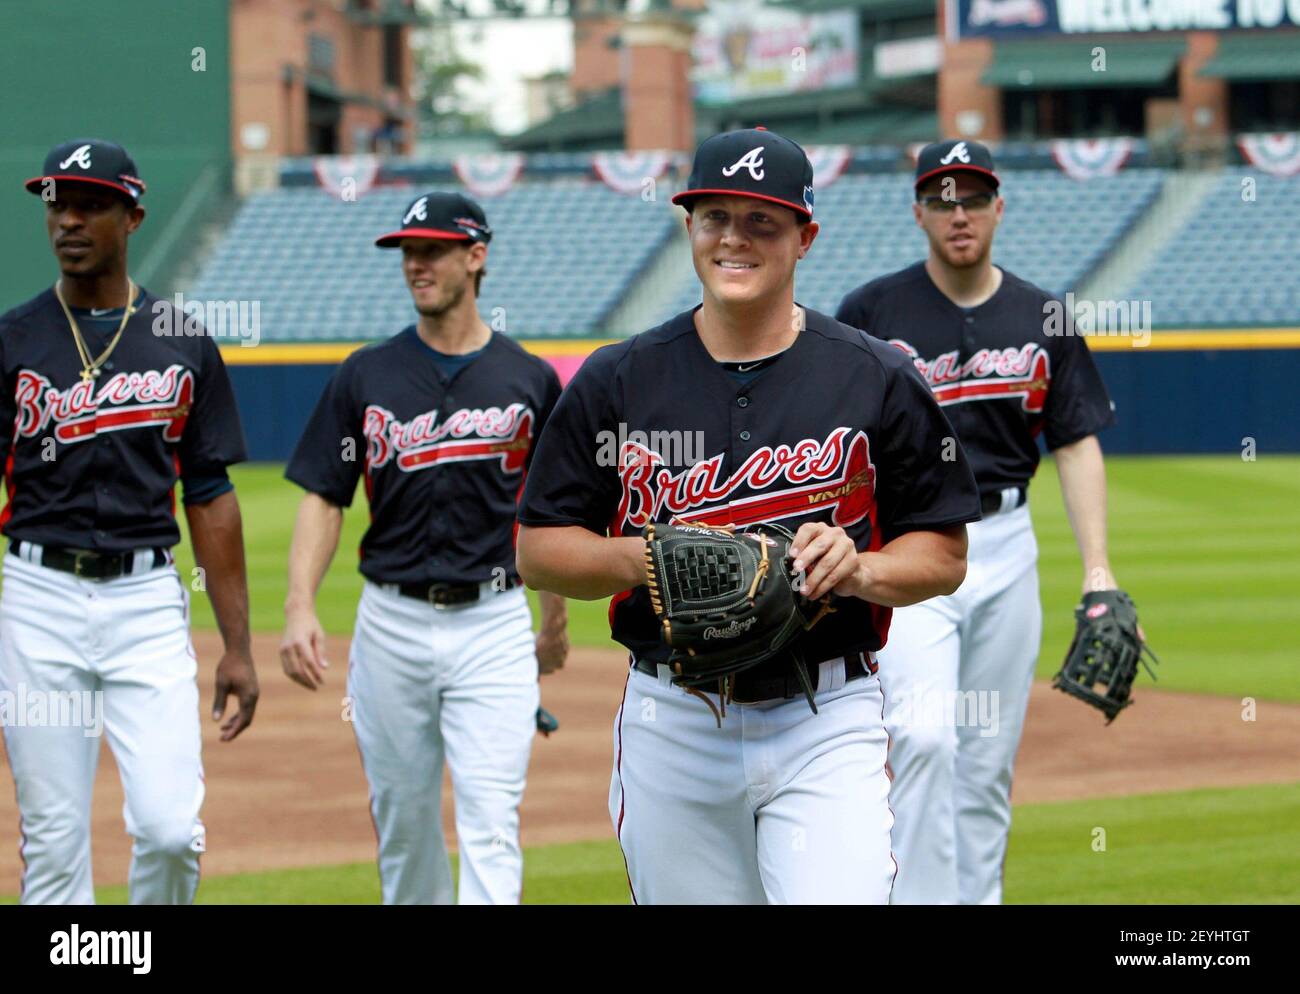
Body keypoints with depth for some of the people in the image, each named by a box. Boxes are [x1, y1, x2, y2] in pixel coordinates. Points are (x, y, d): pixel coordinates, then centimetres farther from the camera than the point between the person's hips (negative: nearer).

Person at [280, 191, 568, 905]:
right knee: (402, 818, 11)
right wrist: (299, 607, -12)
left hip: (493, 624, -2)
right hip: (392, 623, 2)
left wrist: (555, 620, 19)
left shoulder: (529, 380, 3)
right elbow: (323, 498, 1)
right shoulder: (367, 376, 3)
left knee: (490, 821, -11)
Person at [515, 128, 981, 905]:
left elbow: (945, 556, 5)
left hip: (827, 723, -2)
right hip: (672, 722, 2)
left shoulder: (877, 381, 1)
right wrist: (641, 557, -13)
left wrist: (858, 569, -15)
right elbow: (539, 549, 6)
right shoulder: (618, 381, 4)